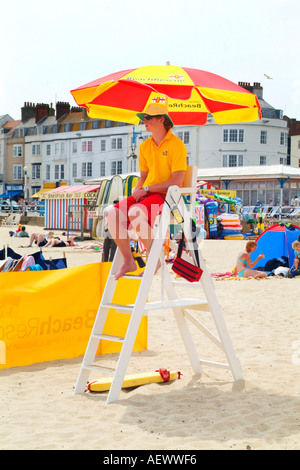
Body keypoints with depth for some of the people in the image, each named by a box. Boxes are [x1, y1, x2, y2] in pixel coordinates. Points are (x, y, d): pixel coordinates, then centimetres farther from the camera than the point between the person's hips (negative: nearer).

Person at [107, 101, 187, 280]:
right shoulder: (145, 146, 15)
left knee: (135, 212, -36)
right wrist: (136, 190, 0)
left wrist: (147, 188, -16)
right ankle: (128, 261, -7)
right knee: (113, 214, -18)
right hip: (146, 194, 7)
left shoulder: (176, 144, -8)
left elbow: (177, 181, -15)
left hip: (166, 196, -7)